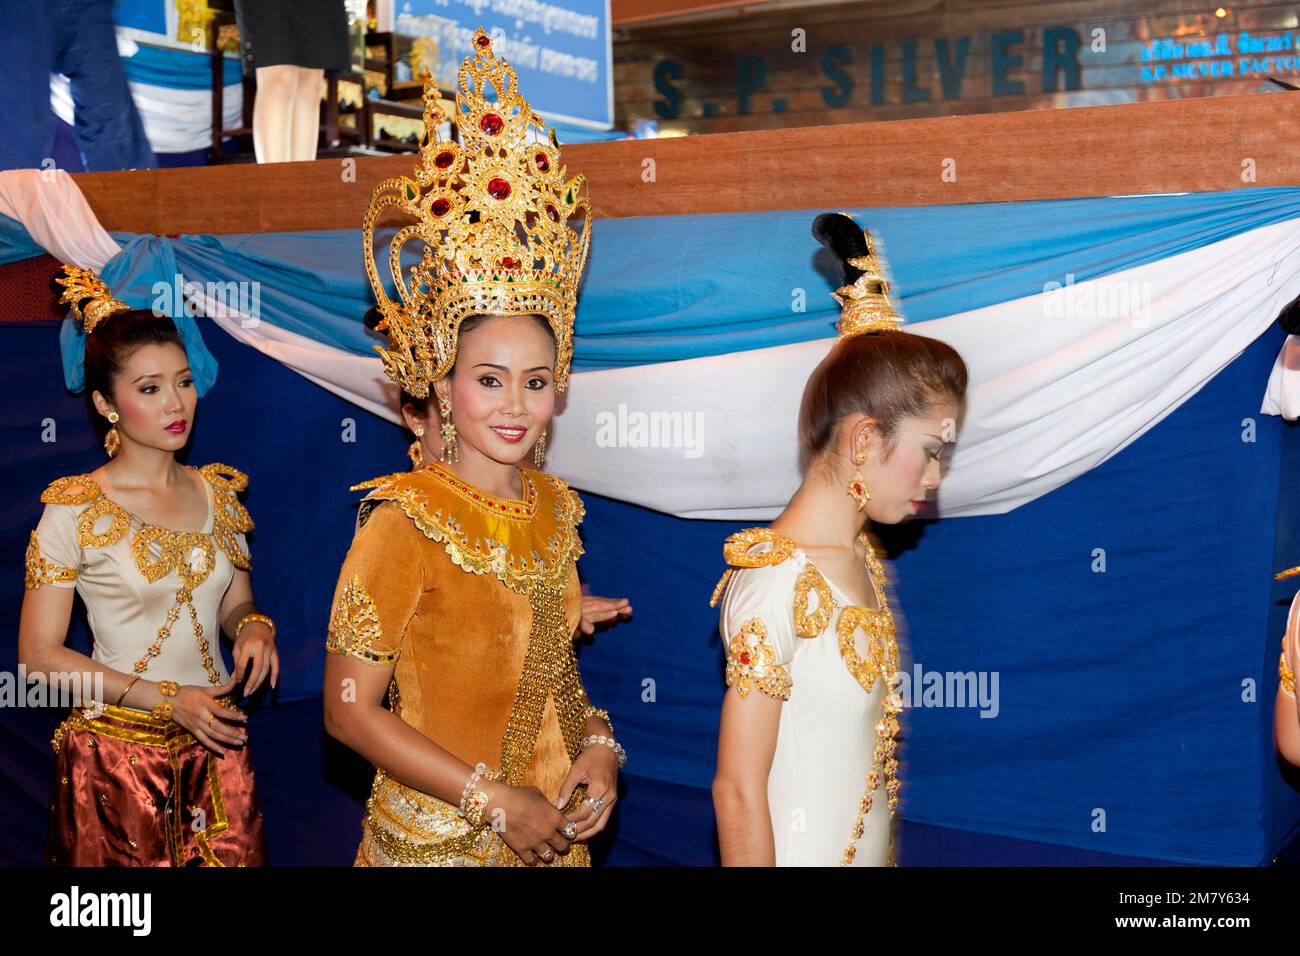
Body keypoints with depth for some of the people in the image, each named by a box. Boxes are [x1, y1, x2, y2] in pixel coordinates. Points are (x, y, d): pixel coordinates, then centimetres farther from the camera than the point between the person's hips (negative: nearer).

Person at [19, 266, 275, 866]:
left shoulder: (218, 494, 3)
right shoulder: (74, 511, -11)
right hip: (118, 750, -4)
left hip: (216, 743, 4)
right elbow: (39, 654, -10)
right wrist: (166, 699, -16)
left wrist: (252, 626, -9)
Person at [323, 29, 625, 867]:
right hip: (439, 839, -5)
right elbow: (350, 709, -17)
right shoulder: (406, 521, -18)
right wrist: (495, 800, -17)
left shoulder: (555, 506, 0)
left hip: (556, 833, 6)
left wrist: (597, 746, -5)